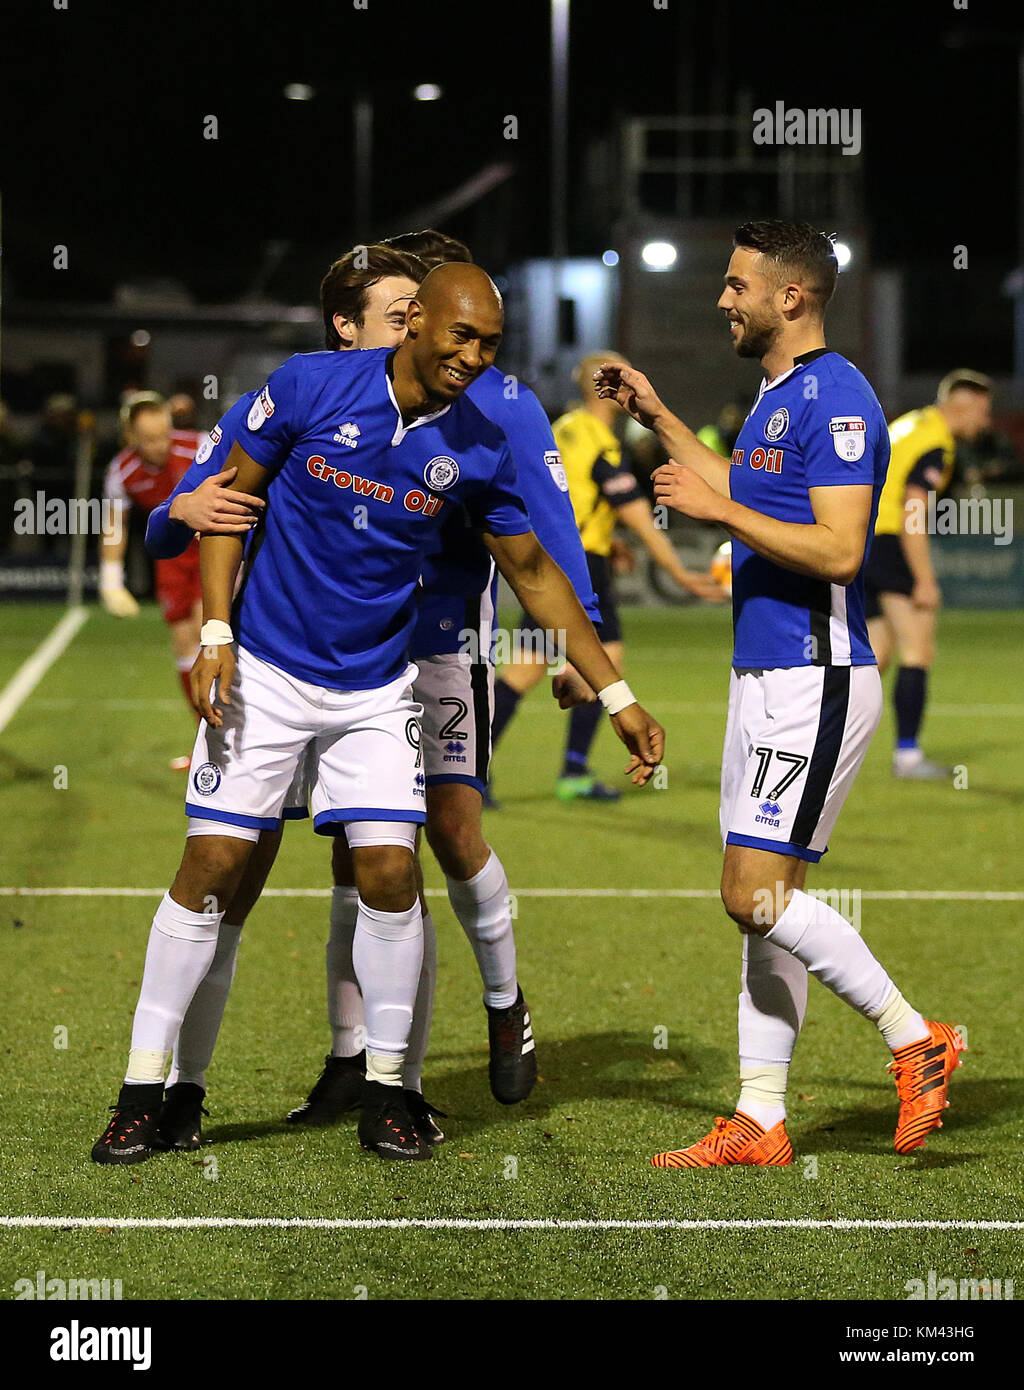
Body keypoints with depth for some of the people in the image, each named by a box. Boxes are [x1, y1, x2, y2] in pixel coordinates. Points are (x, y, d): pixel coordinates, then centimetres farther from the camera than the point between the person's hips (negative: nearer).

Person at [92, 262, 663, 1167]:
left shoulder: (478, 450, -5)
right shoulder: (309, 386, -11)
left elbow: (535, 573, 6)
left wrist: (616, 696, 6)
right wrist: (215, 631, -9)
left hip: (378, 687, 2)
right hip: (266, 670, -2)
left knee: (389, 871, -7)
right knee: (212, 866, -5)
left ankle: (385, 1094, 8)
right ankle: (143, 1093, 4)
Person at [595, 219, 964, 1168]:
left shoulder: (834, 399, -15)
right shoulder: (776, 396, 16)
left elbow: (839, 551, -23)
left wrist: (714, 510, -19)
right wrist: (657, 418, 32)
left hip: (815, 683, -10)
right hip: (765, 678, 10)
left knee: (757, 895, -12)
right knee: (764, 899, 8)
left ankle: (915, 1038, 0)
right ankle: (758, 1123, 10)